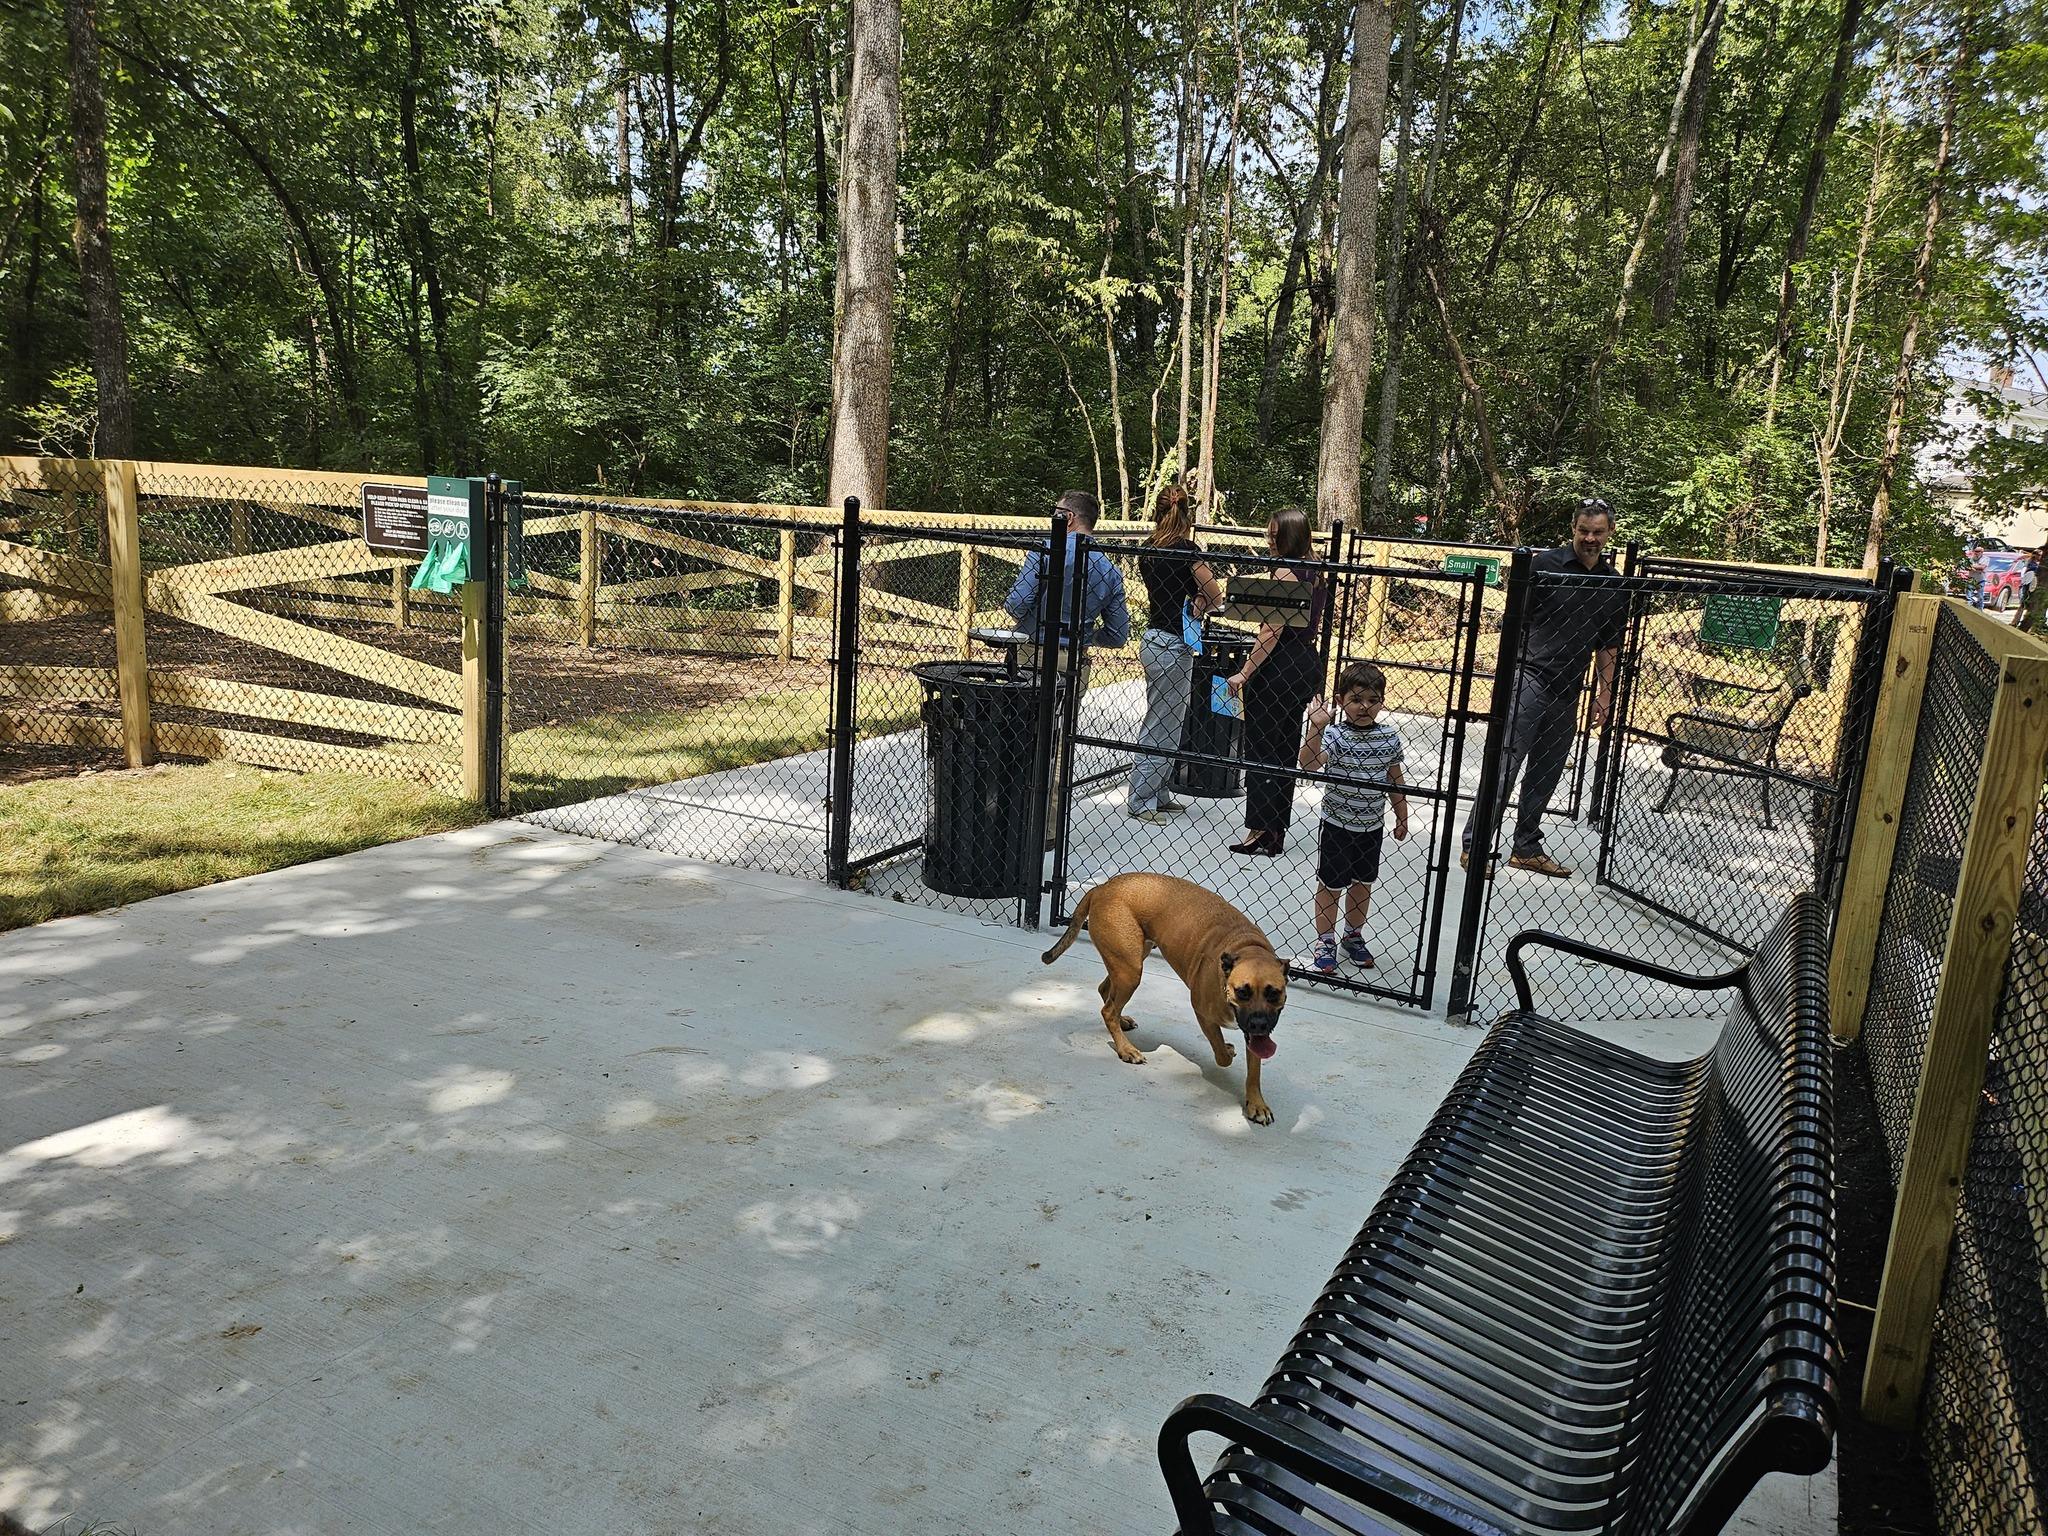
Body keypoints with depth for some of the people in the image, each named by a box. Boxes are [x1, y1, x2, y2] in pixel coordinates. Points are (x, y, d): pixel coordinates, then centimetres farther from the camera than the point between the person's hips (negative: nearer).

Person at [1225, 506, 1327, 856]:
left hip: (1278, 669, -9)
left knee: (1261, 749, -2)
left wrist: (1244, 674, -19)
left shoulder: (1286, 572, -16)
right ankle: (1277, 832, 19)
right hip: (1308, 665, 9)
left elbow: (1272, 631, -20)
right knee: (1286, 749, 13)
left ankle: (1259, 831, 1)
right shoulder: (1316, 573, 12)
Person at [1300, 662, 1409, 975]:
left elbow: (1395, 780, 9)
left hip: (1371, 827, 4)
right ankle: (1325, 943, 21)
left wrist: (1402, 819, 13)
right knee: (1330, 886, 7)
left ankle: (1354, 937, 36)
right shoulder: (1335, 733, -16)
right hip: (1337, 825, -4)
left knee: (1362, 885, 18)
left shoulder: (1390, 738, -2)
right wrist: (1316, 728, -43)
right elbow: (1310, 763, -32)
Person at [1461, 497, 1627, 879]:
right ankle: (1474, 845, -7)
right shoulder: (1544, 564, -4)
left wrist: (1604, 694, 13)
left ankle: (1527, 848, 22)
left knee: (1546, 774, 11)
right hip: (1528, 677, -6)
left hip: (1568, 692, 6)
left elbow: (1608, 647, 17)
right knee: (1505, 764, -11)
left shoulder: (1615, 585, 11)